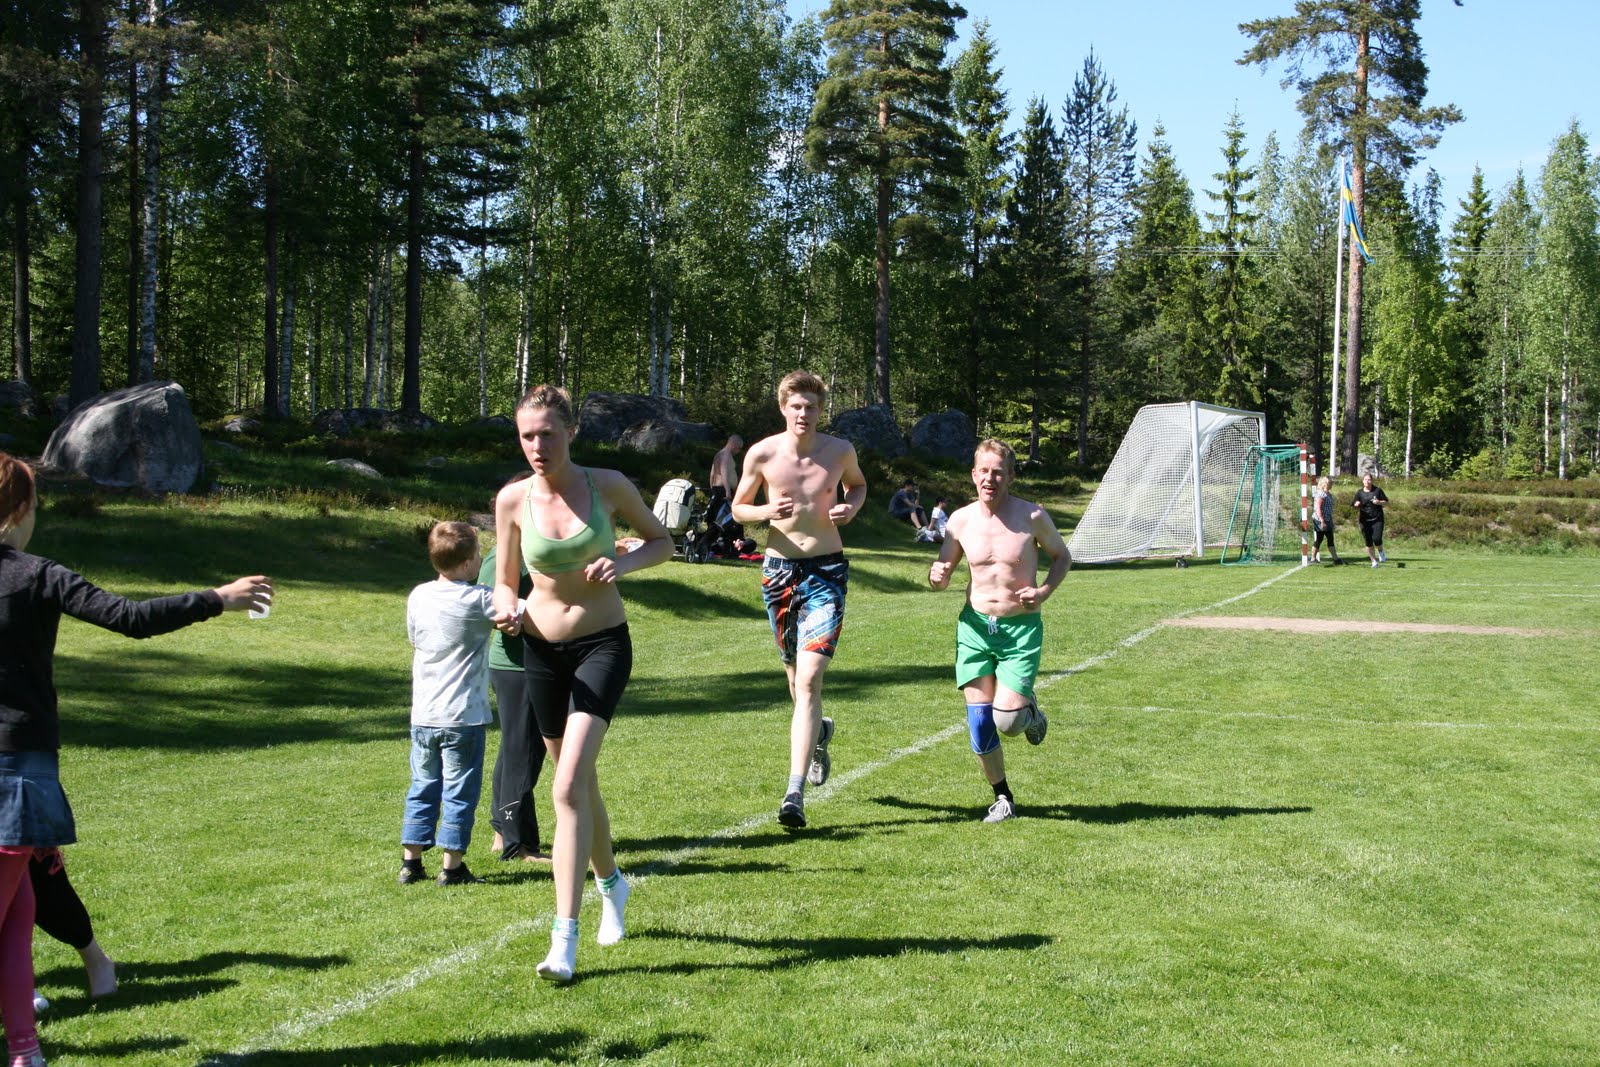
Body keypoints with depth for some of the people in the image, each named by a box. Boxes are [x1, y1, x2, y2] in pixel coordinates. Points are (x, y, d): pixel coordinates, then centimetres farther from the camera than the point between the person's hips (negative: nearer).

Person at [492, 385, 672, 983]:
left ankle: (565, 940, -15)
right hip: (543, 648, 3)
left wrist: (625, 562, -15)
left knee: (569, 787, -17)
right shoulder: (513, 500, -4)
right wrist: (506, 610, -18)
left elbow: (663, 541, 5)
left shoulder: (607, 486, -8)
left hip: (603, 646, -3)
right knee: (579, 783, 17)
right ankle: (611, 883, 45)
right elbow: (505, 582, 5)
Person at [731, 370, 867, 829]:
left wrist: (852, 506, -3)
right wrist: (766, 511, -15)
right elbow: (737, 507, 7)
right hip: (779, 568, 2)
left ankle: (795, 792, -16)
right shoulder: (762, 454, -5)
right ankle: (818, 730, 51)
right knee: (796, 675, 15)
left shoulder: (840, 450, -3)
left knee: (809, 678, -14)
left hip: (827, 571, -2)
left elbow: (858, 483, 19)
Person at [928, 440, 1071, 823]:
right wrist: (937, 575, -14)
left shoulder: (1032, 516, -9)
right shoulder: (961, 521, -2)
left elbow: (1062, 556, 6)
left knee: (1008, 720, -13)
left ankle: (1030, 712, 24)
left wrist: (1045, 591, -11)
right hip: (975, 624, 3)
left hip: (1021, 627, -2)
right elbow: (942, 575, 11)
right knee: (979, 718, -3)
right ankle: (1003, 797, 16)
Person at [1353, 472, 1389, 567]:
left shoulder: (1377, 491, 2)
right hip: (1365, 521, 2)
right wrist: (1357, 506, -15)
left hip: (1377, 520, -2)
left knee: (1377, 539, -15)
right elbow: (1356, 508, 9)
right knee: (1368, 542, 2)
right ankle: (1374, 561, 16)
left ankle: (1381, 552, 17)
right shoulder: (1359, 493, 5)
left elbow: (1386, 503, 7)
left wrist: (1379, 502, -13)